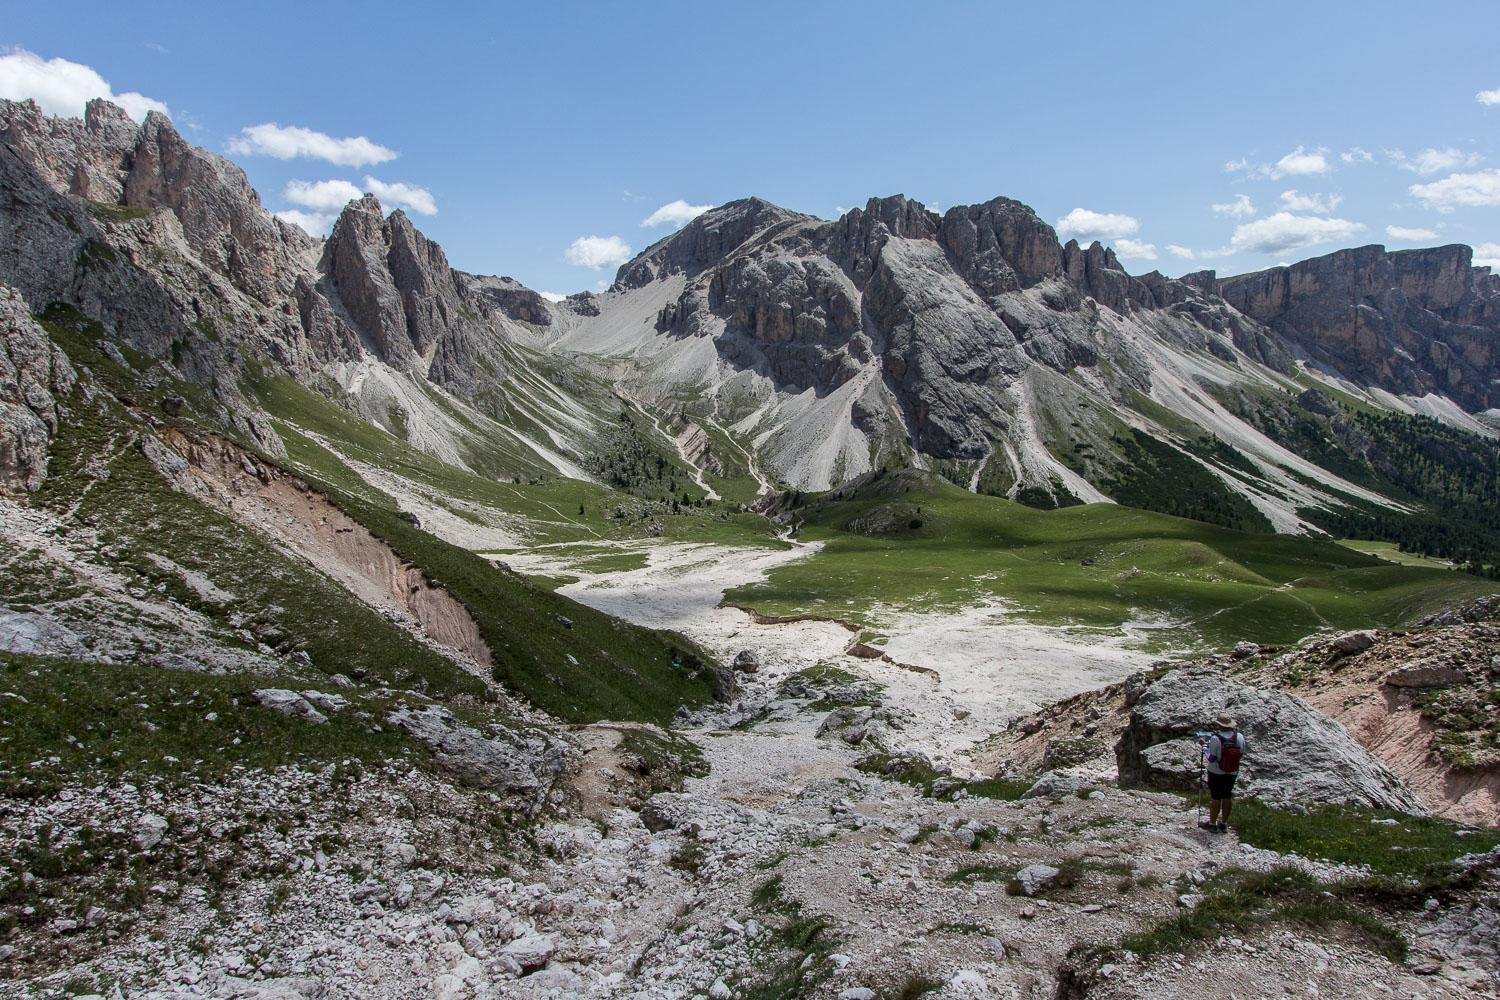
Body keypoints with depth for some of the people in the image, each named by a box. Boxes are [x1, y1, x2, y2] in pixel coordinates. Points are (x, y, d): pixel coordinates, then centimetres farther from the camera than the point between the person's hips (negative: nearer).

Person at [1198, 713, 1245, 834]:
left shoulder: (1215, 739, -25)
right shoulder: (1240, 737, -10)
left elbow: (1211, 758, -20)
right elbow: (1241, 756, 2)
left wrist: (1205, 745, -8)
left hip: (1216, 773, -4)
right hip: (1232, 773, 4)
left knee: (1215, 798, 9)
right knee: (1227, 797, 18)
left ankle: (1212, 823, 21)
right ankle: (1224, 824, 29)